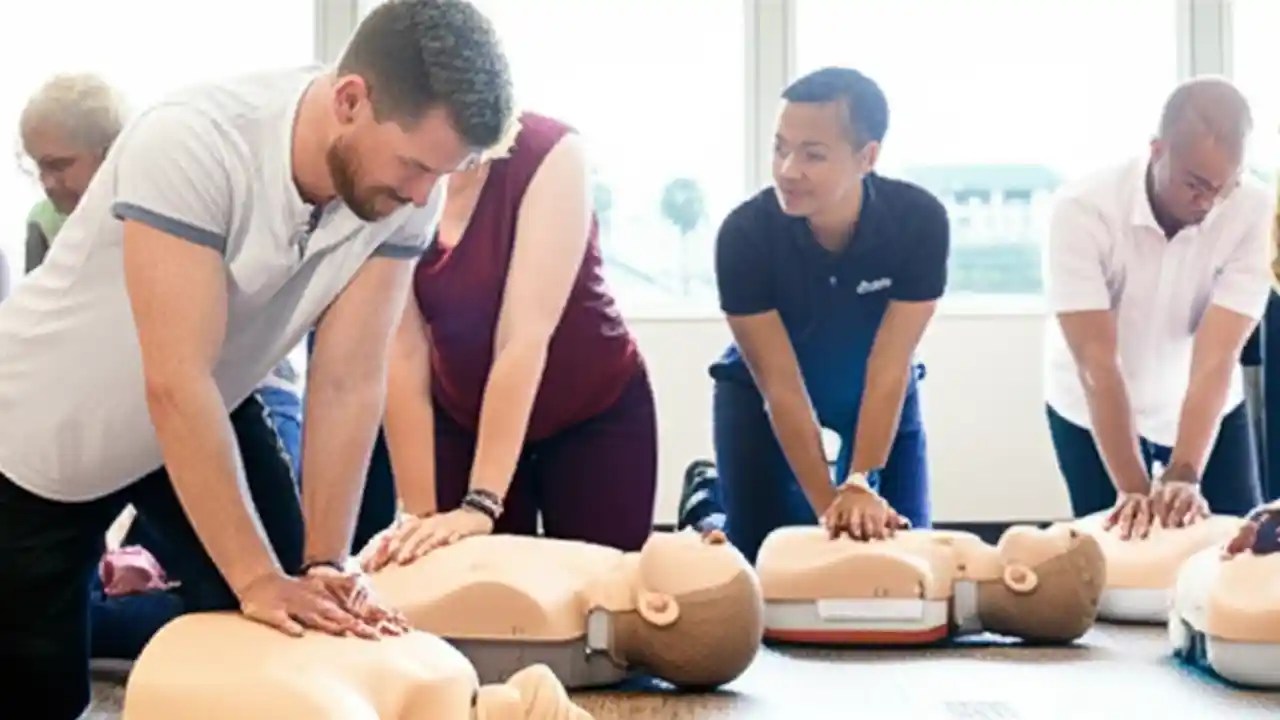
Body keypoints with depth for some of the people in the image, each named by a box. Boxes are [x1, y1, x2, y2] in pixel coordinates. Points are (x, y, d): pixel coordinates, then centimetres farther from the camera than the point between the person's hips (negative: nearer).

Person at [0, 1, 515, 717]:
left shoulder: (404, 195, -21)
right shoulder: (193, 143, -37)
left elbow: (349, 384, -19)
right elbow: (175, 384, -37)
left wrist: (325, 564, -24)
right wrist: (258, 577, -37)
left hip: (211, 409, 5)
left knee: (288, 638, 0)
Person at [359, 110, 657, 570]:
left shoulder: (550, 154, -25)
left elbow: (524, 336, -30)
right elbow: (402, 356, -17)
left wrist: (480, 504, -34)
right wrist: (419, 513, -21)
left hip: (595, 412, -2)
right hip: (461, 418, 3)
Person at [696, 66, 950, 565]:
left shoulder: (919, 220, -30)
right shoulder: (745, 233, -32)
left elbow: (888, 368, -28)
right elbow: (780, 385, -29)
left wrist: (859, 485, -34)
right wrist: (828, 503, -32)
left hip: (873, 393, 2)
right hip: (762, 396, -1)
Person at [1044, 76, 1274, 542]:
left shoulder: (1256, 212, -26)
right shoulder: (1083, 209, -31)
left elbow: (1216, 357, -31)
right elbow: (1096, 362, -33)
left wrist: (1184, 477, -41)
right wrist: (1133, 489, -39)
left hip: (1206, 408, 2)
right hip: (1092, 411, -1)